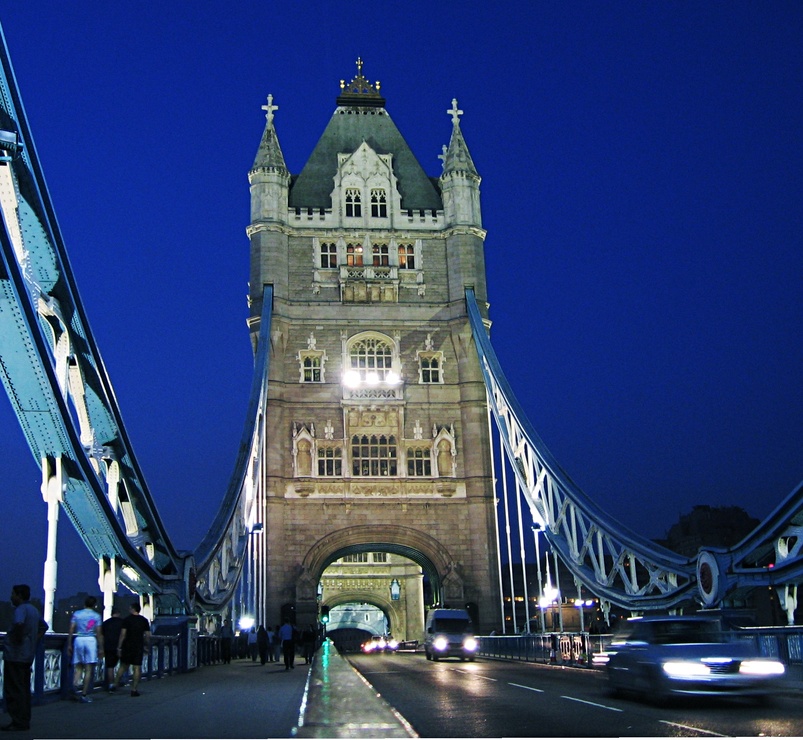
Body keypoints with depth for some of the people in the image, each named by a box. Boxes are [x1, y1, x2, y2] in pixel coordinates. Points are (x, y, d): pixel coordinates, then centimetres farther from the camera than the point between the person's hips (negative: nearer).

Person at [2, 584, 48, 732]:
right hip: (28, 655, 9)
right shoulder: (33, 609, 16)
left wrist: (17, 638, -20)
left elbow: (19, 623, -35)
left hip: (15, 655, -9)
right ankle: (25, 720, 16)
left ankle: (19, 722, -5)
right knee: (24, 689, 13)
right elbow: (44, 626, 29)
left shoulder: (21, 609, -13)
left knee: (14, 689, -5)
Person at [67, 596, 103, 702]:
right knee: (89, 669, 3)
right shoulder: (96, 616, 3)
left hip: (78, 640, 2)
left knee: (78, 666, 9)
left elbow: (71, 630, 3)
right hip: (91, 640, -2)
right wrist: (101, 648, 5)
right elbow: (99, 633, 0)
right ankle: (84, 694, 2)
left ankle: (77, 684, -19)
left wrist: (69, 645, 8)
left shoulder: (76, 614, 7)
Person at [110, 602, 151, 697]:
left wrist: (119, 647, -3)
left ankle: (115, 685, 15)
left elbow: (123, 634, -7)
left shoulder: (127, 619, -3)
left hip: (127, 646, 0)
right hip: (139, 647, 1)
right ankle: (134, 689, 1)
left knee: (123, 666, 12)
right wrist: (147, 646, 12)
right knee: (137, 668, 2)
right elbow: (147, 635, 3)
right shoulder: (144, 621, 4)